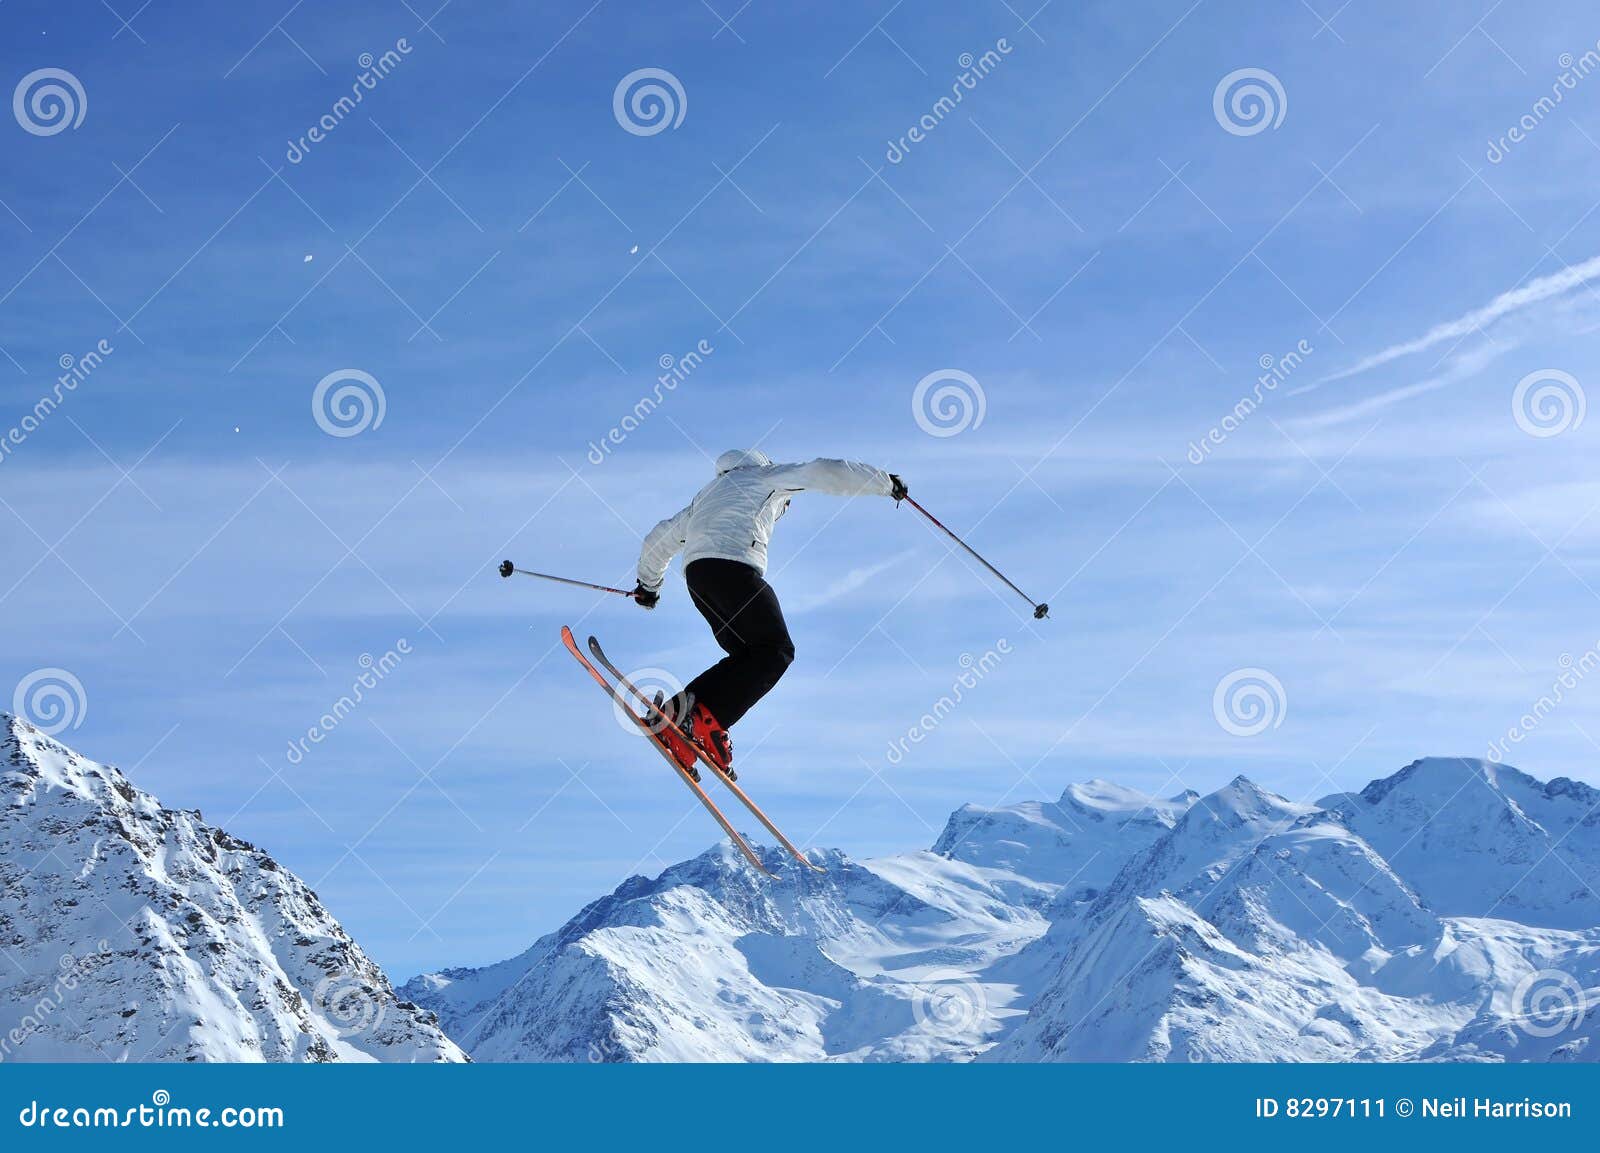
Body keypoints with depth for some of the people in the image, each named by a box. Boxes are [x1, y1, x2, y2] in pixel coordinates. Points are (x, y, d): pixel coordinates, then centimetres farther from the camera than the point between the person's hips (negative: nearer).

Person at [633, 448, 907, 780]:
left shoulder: (706, 496, 39)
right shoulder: (765, 474, 24)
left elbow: (658, 540, 42)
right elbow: (827, 472, 15)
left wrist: (648, 584, 56)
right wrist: (886, 483, 24)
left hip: (695, 573, 7)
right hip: (733, 564, -7)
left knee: (747, 655, 9)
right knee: (776, 650, -9)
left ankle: (680, 722, -9)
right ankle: (704, 715, -29)